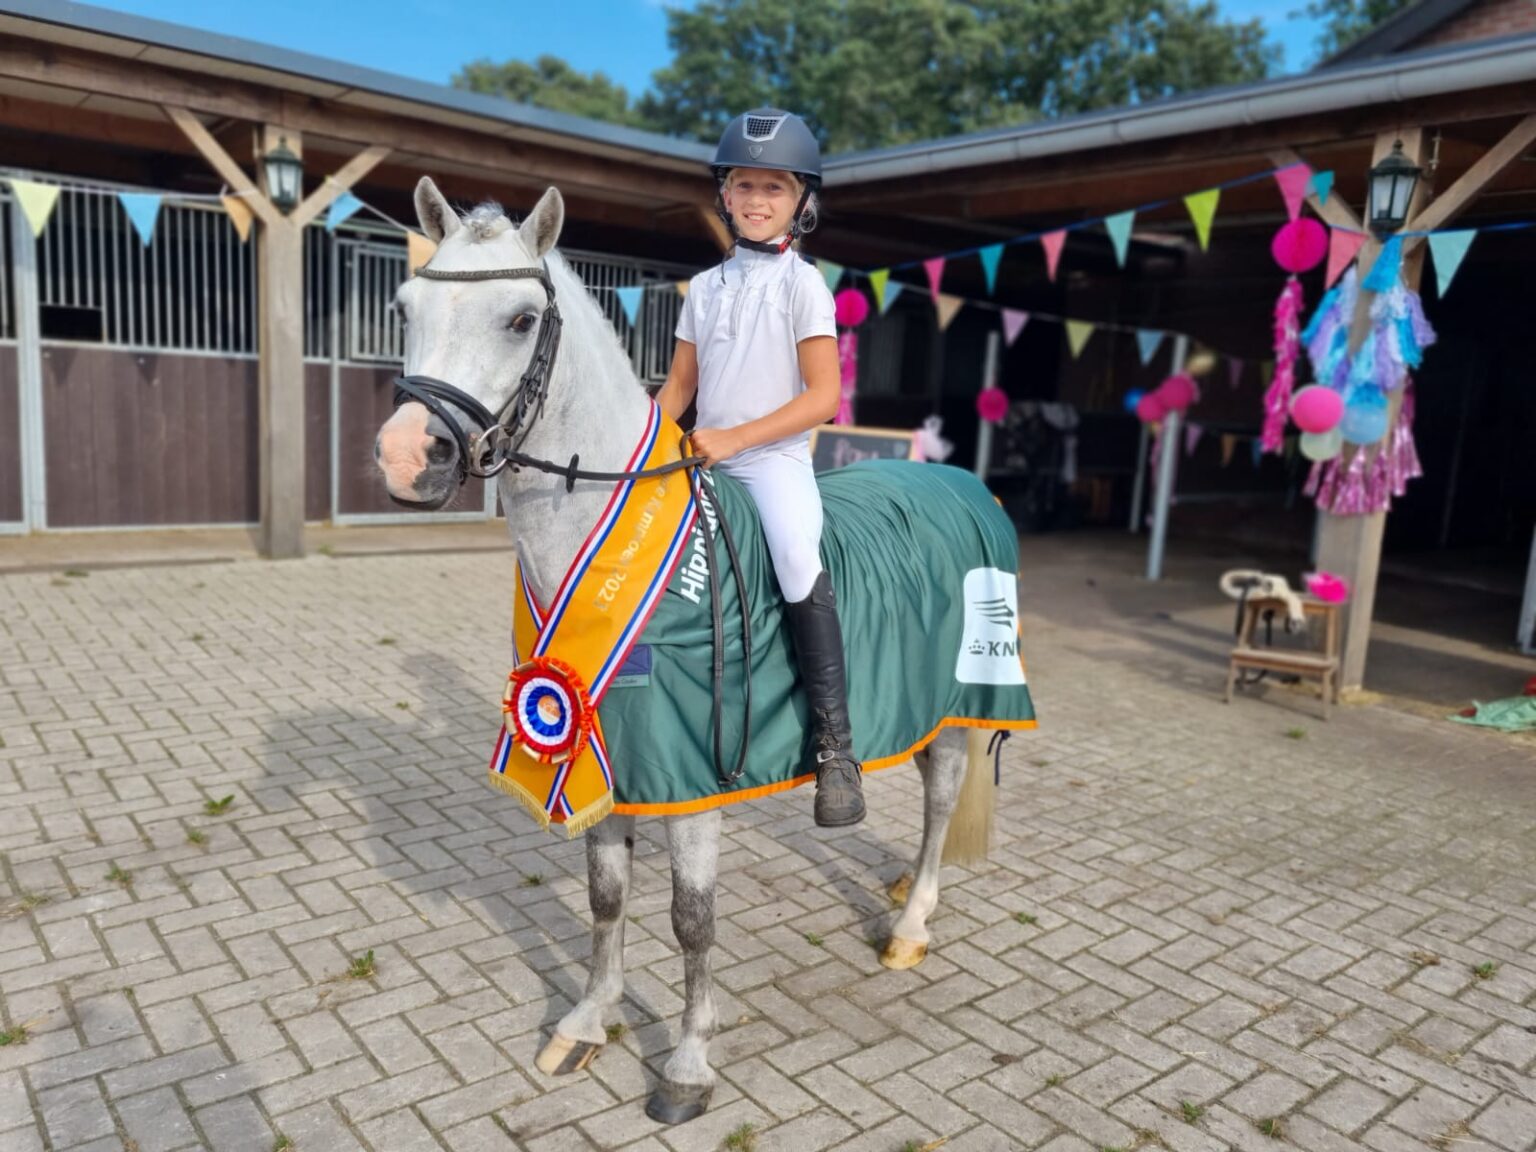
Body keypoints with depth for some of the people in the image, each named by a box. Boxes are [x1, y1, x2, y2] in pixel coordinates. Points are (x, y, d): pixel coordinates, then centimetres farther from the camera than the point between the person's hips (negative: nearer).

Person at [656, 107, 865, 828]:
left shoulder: (803, 286, 0)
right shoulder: (704, 287, 15)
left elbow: (823, 397, -9)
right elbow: (680, 385, 17)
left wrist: (736, 438, -18)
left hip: (775, 457, -6)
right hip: (702, 459, 6)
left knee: (798, 560, -32)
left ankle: (834, 744, -25)